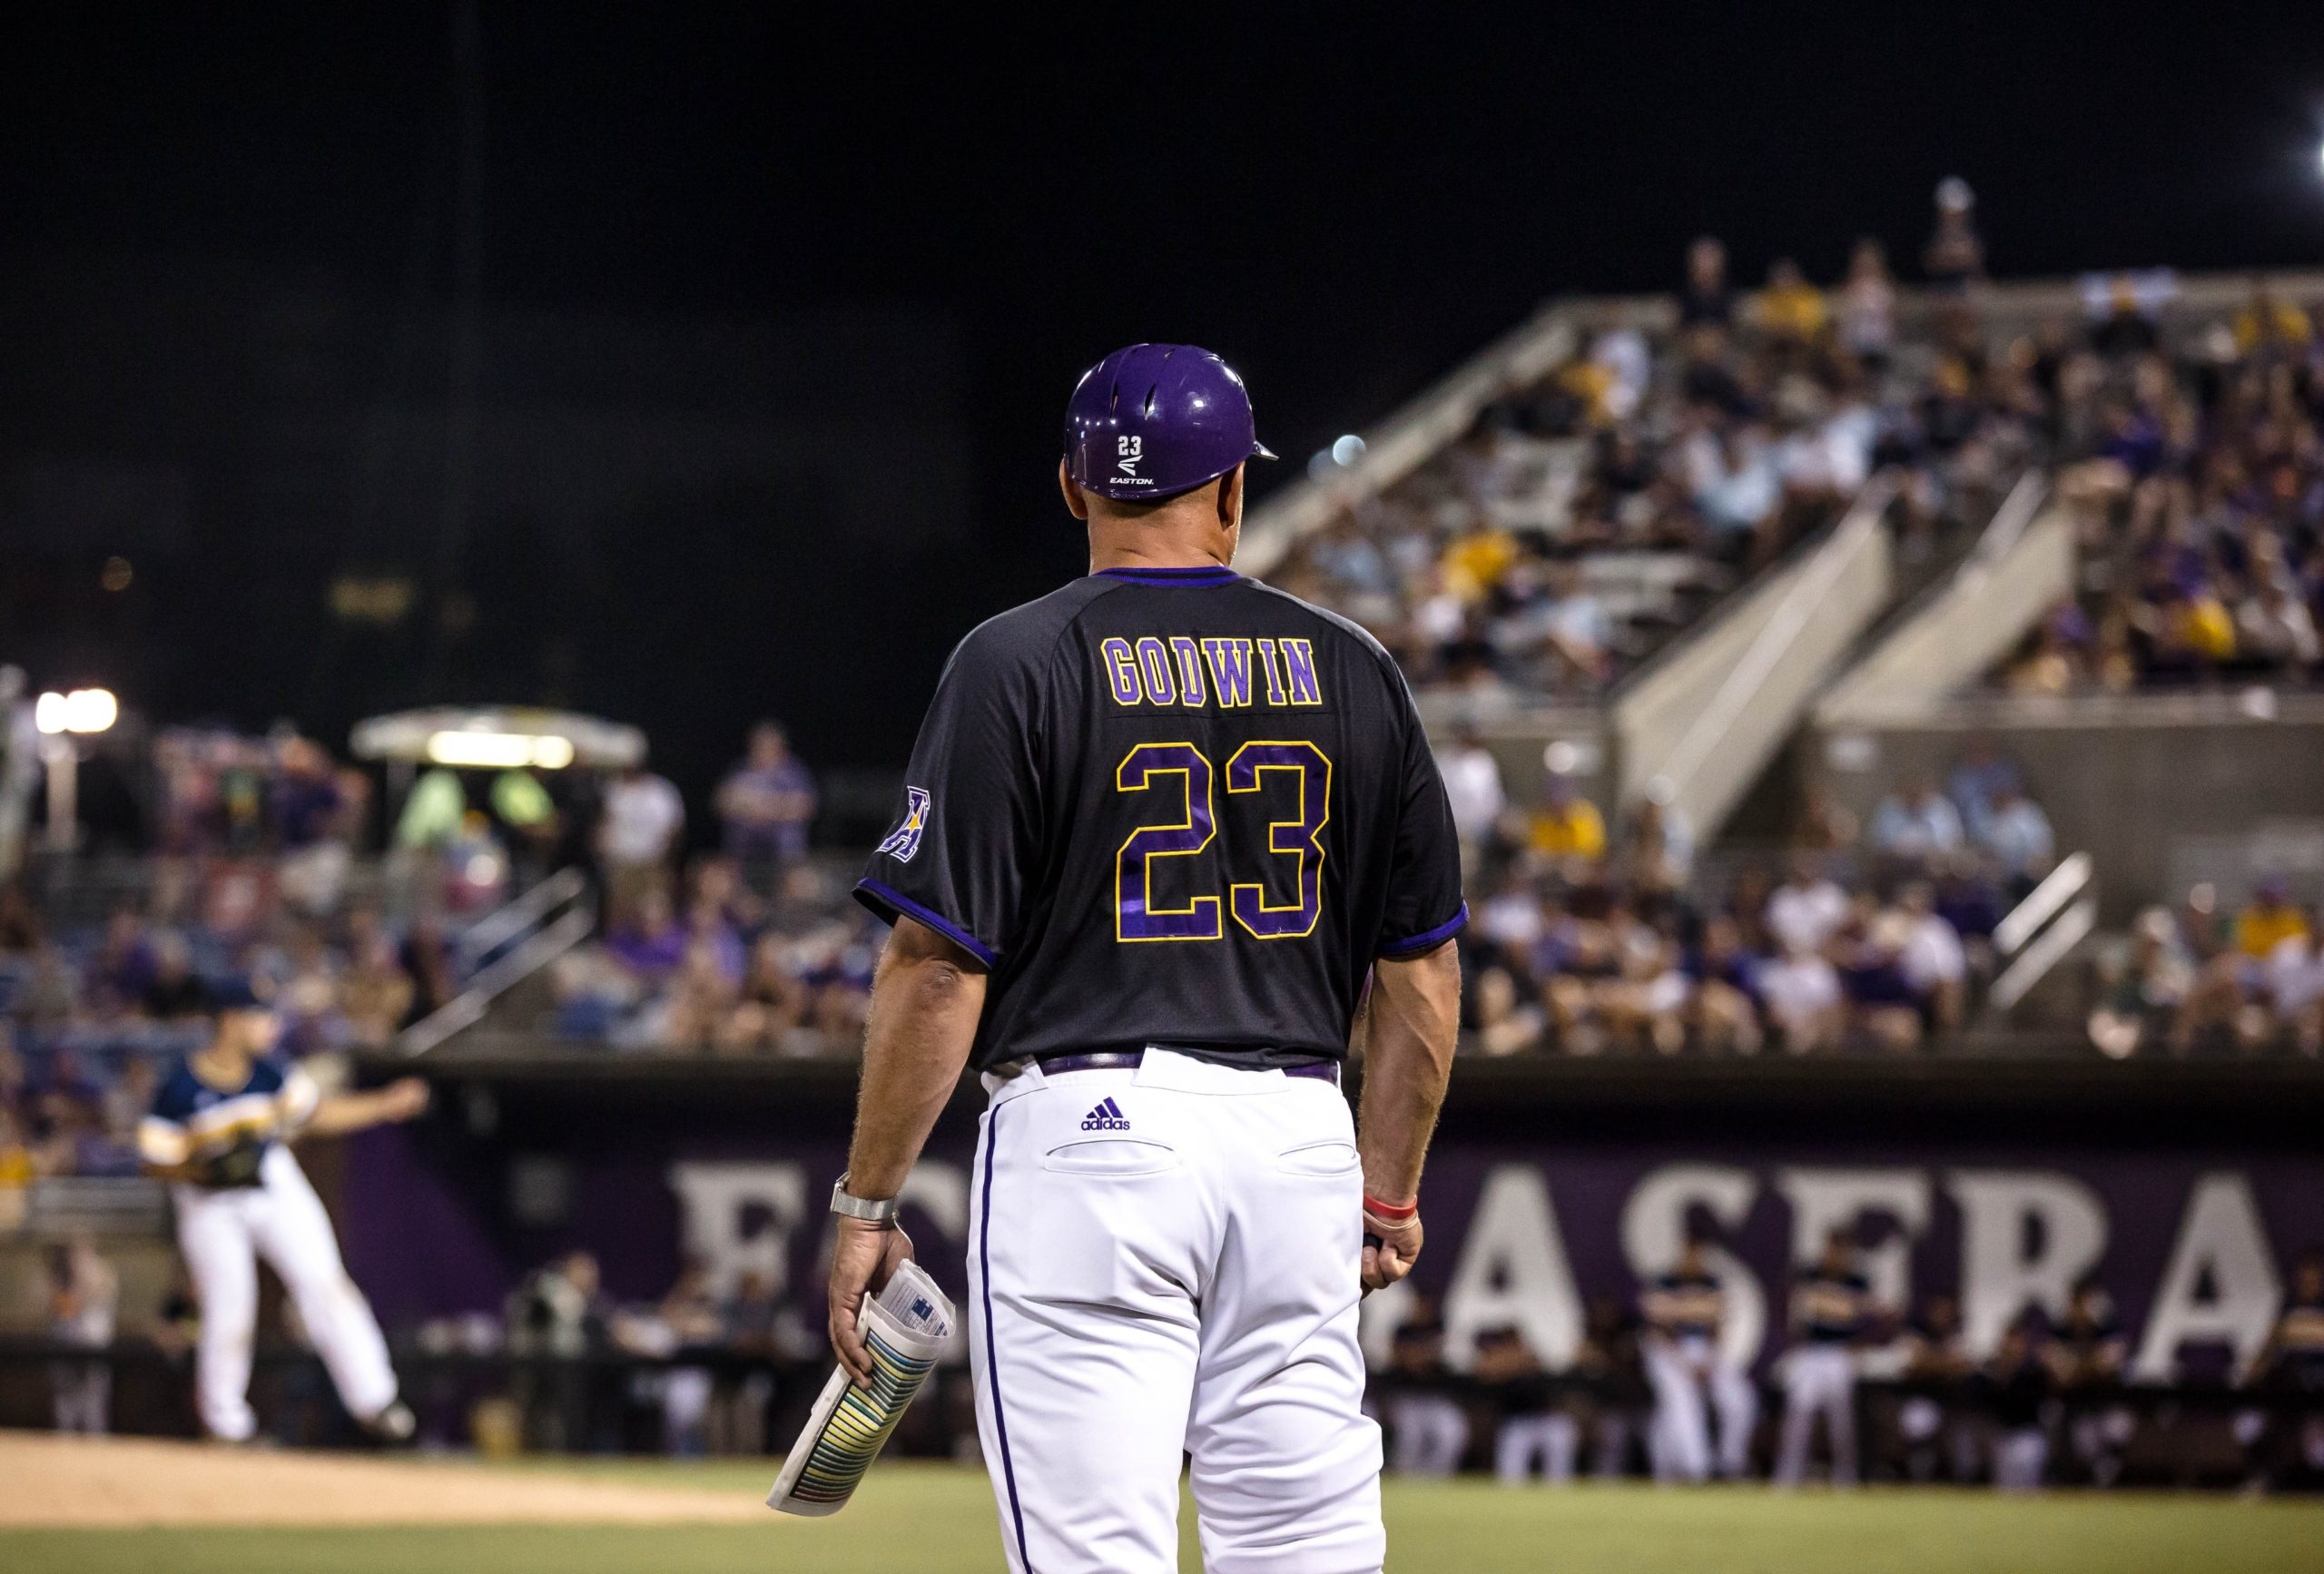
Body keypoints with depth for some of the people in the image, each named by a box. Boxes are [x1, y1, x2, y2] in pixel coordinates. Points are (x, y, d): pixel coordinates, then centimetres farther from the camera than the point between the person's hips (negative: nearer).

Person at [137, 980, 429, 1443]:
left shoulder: (268, 1069, -4)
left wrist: (385, 1105, 3)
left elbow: (315, 1114, 8)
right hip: (212, 1208, -4)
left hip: (276, 1187, 4)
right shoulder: (181, 1087, -18)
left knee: (324, 1283, -8)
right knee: (229, 1314, -5)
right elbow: (156, 1161, -12)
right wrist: (207, 1167, -28)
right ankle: (222, 1420, 19)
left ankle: (371, 1400, -5)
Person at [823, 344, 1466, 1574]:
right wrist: (1390, 1192, 21)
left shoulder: (1015, 666, -4)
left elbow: (940, 967, -8)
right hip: (1303, 1141, 4)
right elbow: (1423, 973, 10)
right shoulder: (1352, 673, 8)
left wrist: (865, 1204, -1)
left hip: (1092, 1135, -4)